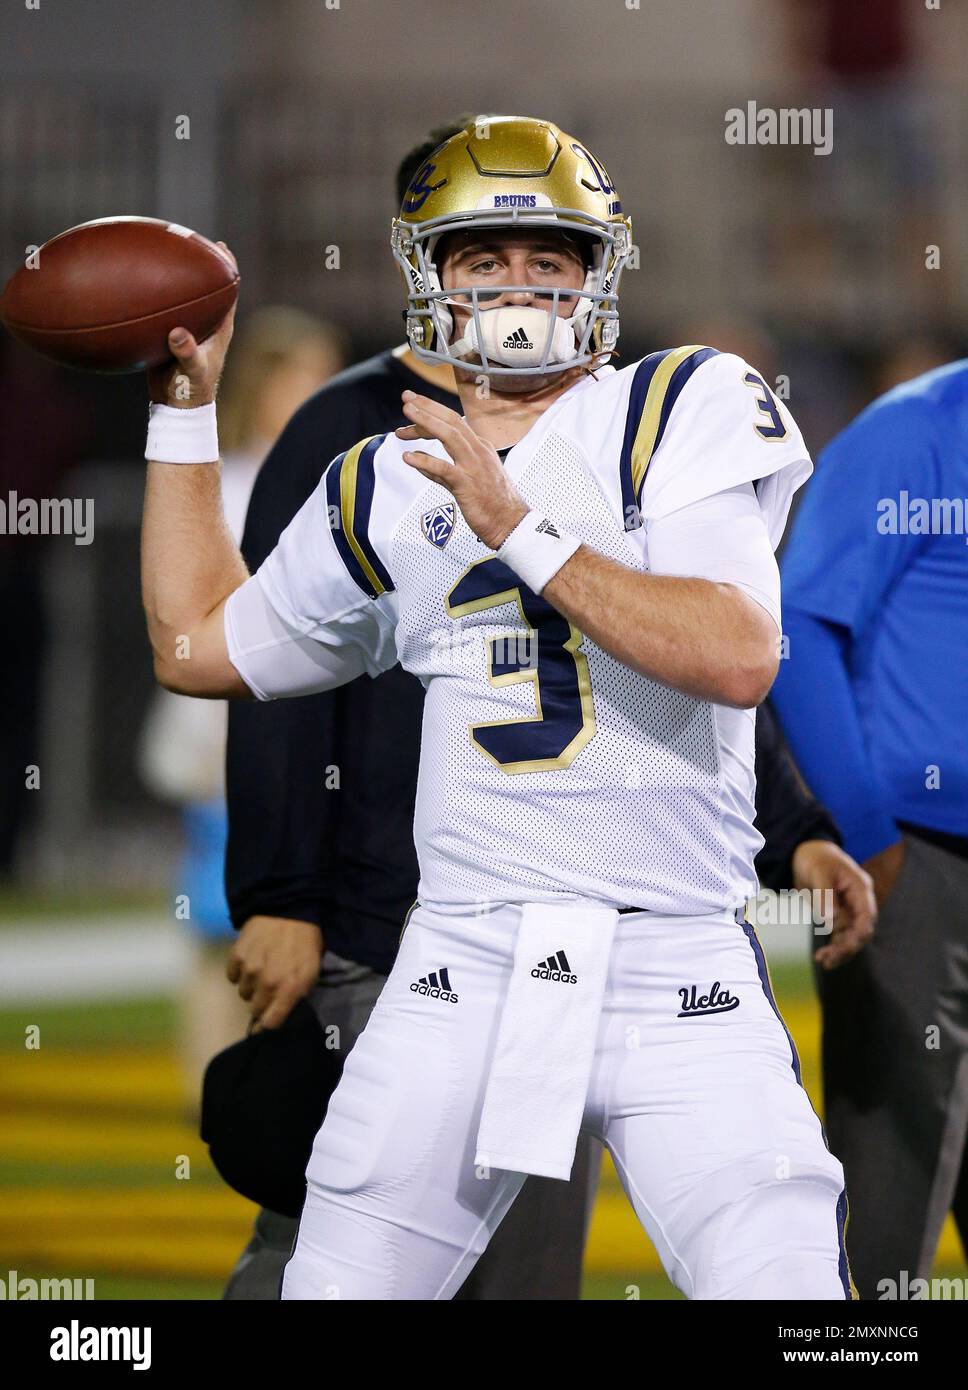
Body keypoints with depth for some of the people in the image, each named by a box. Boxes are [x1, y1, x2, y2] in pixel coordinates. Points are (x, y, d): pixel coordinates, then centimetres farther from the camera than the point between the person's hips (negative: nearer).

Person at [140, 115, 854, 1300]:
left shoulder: (686, 411, 1)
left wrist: (520, 532, -15)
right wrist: (185, 406, 26)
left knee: (784, 1285, -14)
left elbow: (738, 659, -14)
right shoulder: (386, 491, 15)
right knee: (336, 1287, 1)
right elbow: (197, 647, 28)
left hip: (681, 975, -3)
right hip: (465, 968, 3)